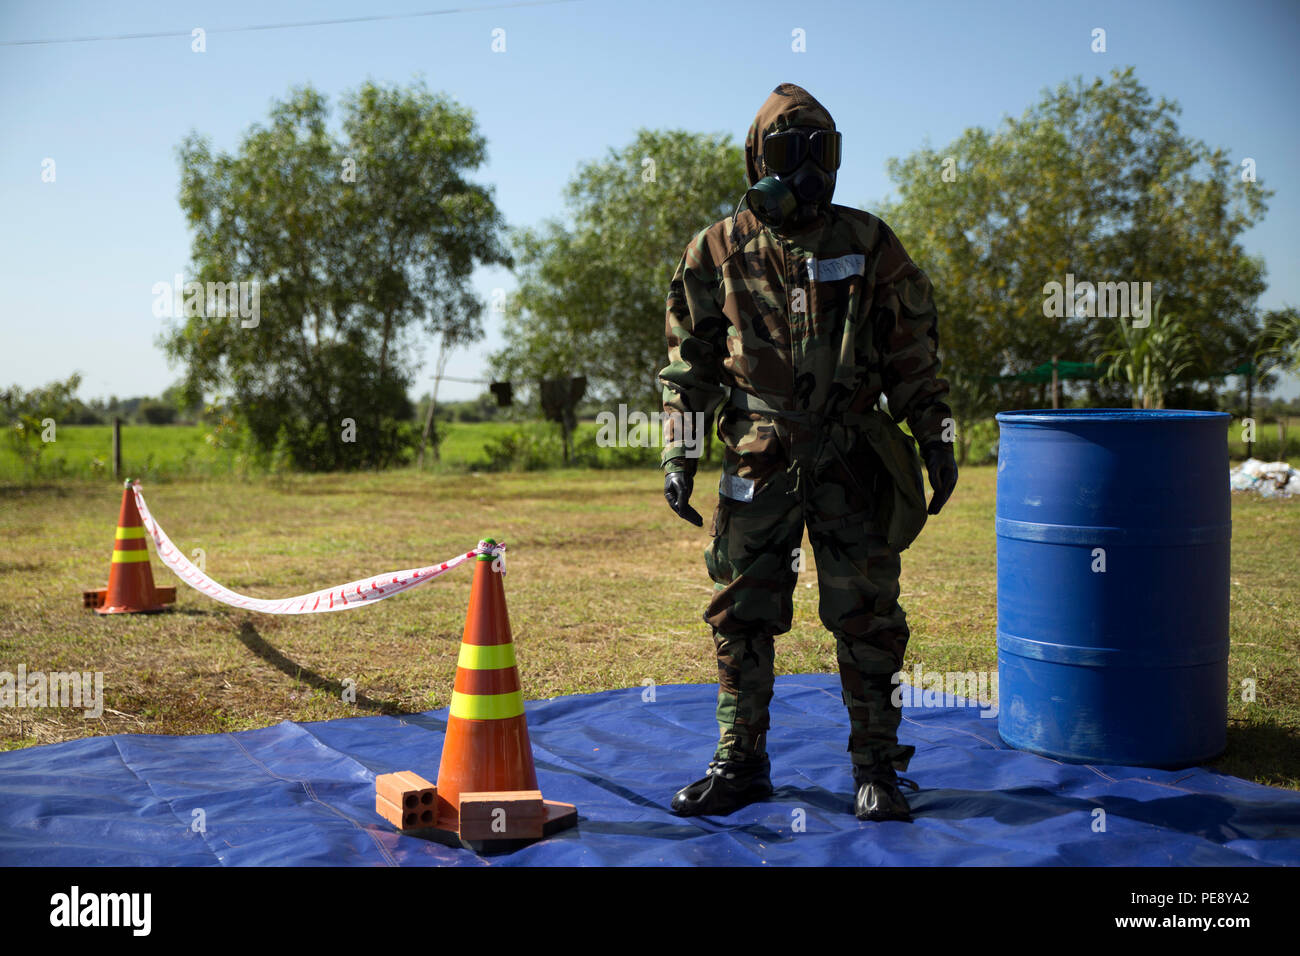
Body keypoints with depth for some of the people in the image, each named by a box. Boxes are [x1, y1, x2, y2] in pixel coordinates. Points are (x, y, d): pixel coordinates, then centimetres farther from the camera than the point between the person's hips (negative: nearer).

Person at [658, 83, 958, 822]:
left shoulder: (869, 245, 4)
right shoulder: (718, 252, 4)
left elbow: (914, 354, 8)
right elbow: (690, 366, 8)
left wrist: (937, 440, 4)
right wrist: (680, 455, 2)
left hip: (852, 461, 0)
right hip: (759, 463, 1)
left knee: (866, 617, 2)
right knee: (742, 614, 4)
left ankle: (877, 768, 15)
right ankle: (741, 764, 18)